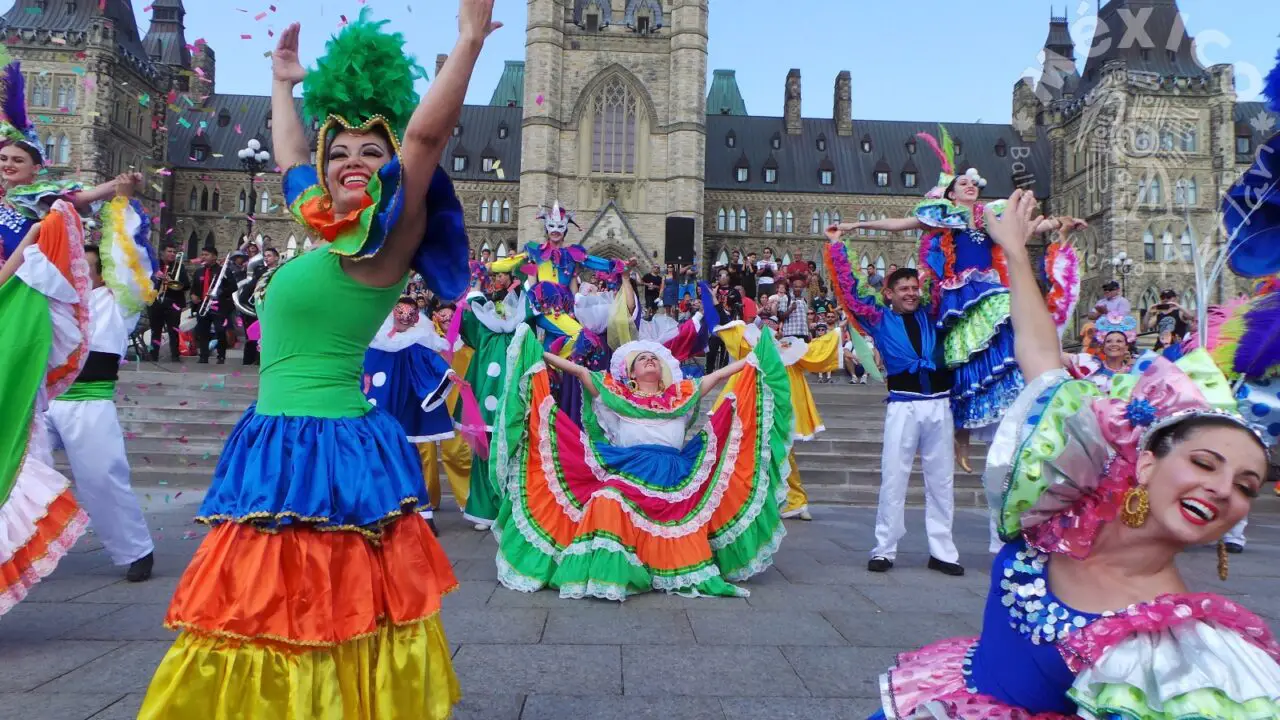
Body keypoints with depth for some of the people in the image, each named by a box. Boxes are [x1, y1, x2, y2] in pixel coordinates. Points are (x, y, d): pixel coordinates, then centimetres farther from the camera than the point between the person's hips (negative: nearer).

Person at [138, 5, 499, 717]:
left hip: (329, 454, -9)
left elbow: (425, 132, -22)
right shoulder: (336, 237, 12)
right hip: (283, 451, 9)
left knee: (325, 615, 0)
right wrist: (284, 83, 38)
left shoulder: (385, 239, -10)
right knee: (280, 612, 18)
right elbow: (292, 159, 29)